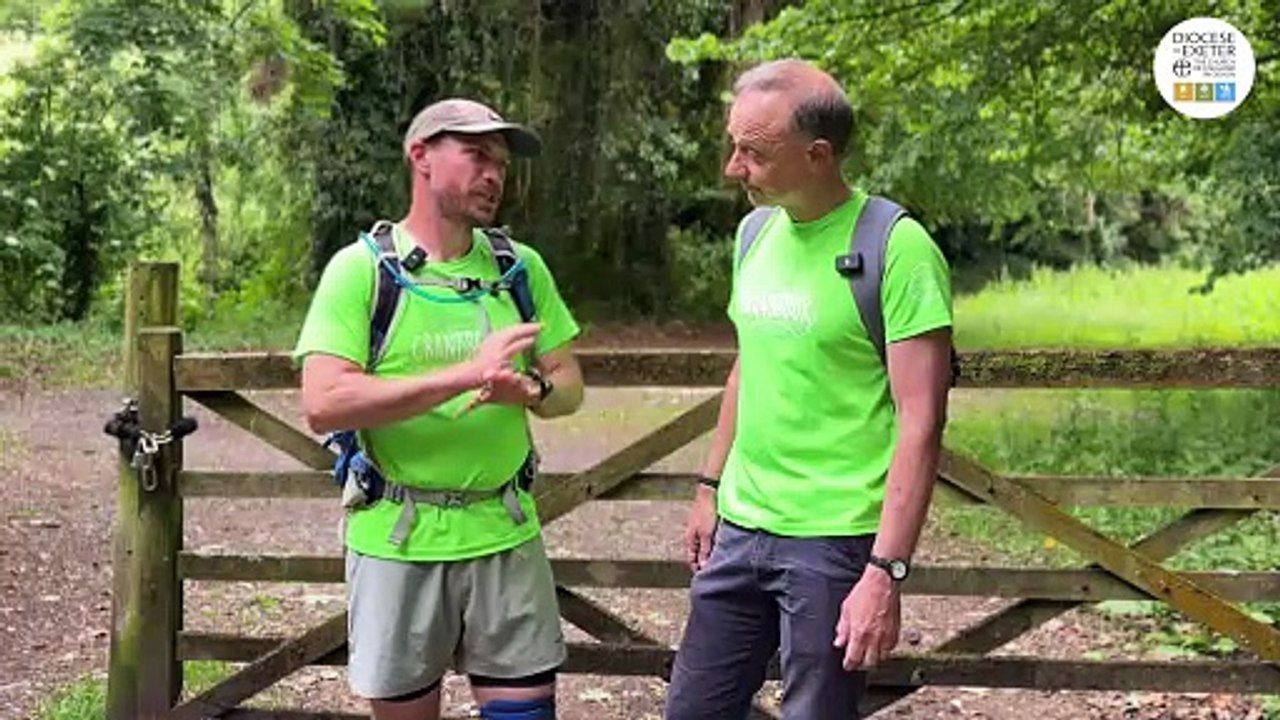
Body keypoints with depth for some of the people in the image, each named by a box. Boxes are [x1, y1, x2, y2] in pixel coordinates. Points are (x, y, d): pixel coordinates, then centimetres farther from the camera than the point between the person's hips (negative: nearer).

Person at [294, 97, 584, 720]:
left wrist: (528, 389, -15)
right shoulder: (360, 268, -8)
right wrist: (466, 374, -24)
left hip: (505, 535, 3)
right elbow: (324, 405, -18)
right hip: (396, 540, -3)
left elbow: (569, 386, 9)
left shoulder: (521, 268, 6)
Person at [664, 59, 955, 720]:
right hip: (740, 527, 7)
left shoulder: (896, 248, -15)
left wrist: (886, 572, -21)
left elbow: (920, 423, -17)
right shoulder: (758, 231, 7)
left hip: (836, 541, -7)